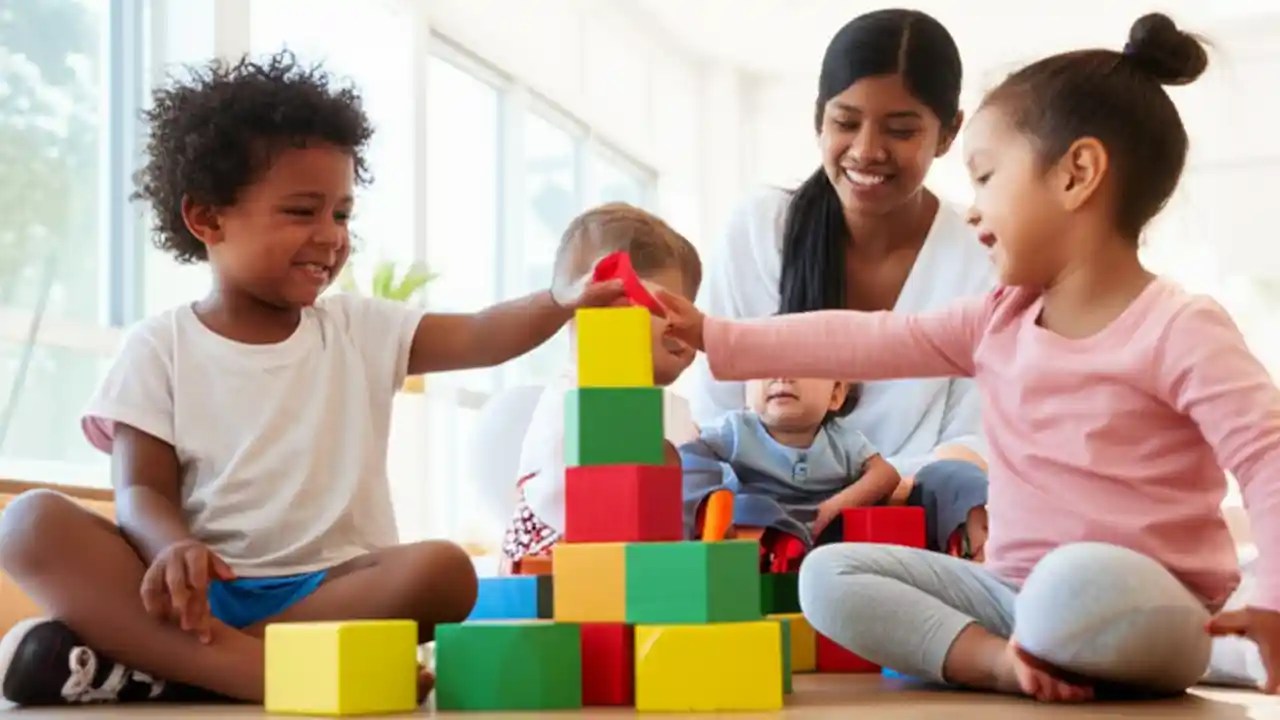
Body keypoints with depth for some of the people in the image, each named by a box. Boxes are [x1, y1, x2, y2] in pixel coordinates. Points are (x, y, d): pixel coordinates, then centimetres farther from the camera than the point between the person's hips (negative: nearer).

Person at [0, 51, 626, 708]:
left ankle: (153, 661, -32)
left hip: (328, 586, 2)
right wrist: (174, 548, -26)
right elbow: (142, 489, -1)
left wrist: (562, 303, -22)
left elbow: (478, 339, 0)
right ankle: (272, 670, -42)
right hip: (201, 587, -1)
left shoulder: (359, 329, 13)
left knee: (443, 570, -30)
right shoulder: (161, 347, 7)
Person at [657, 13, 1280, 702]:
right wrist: (715, 337, 8)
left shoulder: (1179, 327, -12)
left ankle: (1019, 656, -11)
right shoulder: (1000, 320, 10)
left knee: (1084, 584, -42)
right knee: (828, 575, -6)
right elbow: (867, 340, 11)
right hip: (1013, 590, 7)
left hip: (1143, 602, -7)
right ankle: (1005, 660, -21)